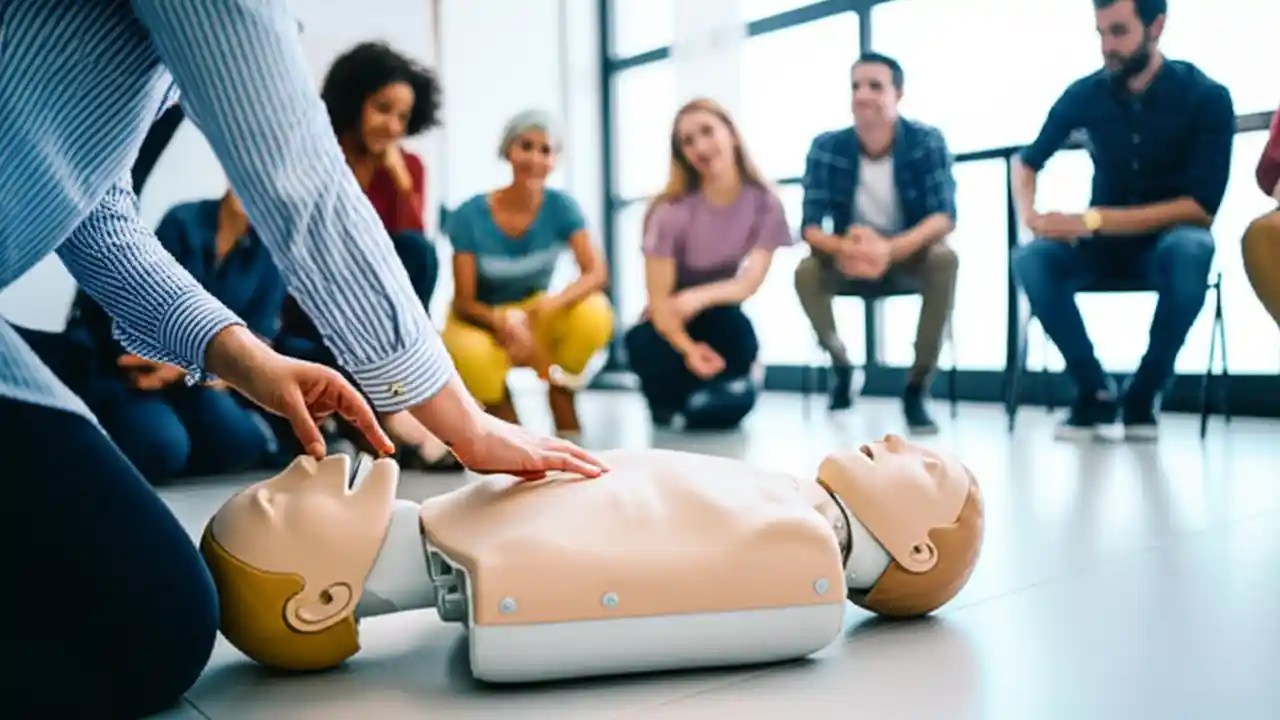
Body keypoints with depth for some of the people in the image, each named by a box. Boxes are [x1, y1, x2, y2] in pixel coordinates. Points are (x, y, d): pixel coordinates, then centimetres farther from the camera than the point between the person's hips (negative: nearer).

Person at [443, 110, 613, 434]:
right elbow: (463, 301, -17)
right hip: (481, 319, -2)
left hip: (535, 315, 2)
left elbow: (596, 272, -23)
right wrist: (502, 321, -39)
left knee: (594, 313, -30)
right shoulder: (470, 216, -18)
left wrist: (553, 303, -42)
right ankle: (507, 421, -3)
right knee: (470, 354, -38)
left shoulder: (561, 206, -13)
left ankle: (566, 424, -6)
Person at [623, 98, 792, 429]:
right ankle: (671, 401, 3)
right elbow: (659, 299, -21)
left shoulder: (765, 204, -15)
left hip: (717, 321, 1)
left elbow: (750, 282, -21)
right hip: (669, 325, 0)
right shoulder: (670, 211, -23)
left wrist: (700, 297, -40)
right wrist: (688, 348, -38)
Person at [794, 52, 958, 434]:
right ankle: (841, 367, 0)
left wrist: (891, 249, -45)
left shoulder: (927, 141, -16)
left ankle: (917, 388, -21)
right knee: (806, 271, -28)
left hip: (909, 257, -1)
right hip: (850, 262, 1)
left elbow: (944, 216, -25)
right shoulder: (827, 147, -14)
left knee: (944, 260, -32)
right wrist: (843, 249, -43)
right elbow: (810, 226, -18)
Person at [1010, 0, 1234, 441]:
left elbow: (1202, 206, -17)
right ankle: (1096, 392, -13)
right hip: (1105, 242, 2)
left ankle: (1143, 393, -17)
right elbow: (1027, 161, 9)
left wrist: (1092, 221, -27)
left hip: (1167, 239, -2)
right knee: (1030, 260, -29)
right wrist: (1028, 212, -15)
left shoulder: (1206, 97, -11)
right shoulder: (1085, 94, -4)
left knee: (1190, 251, -38)